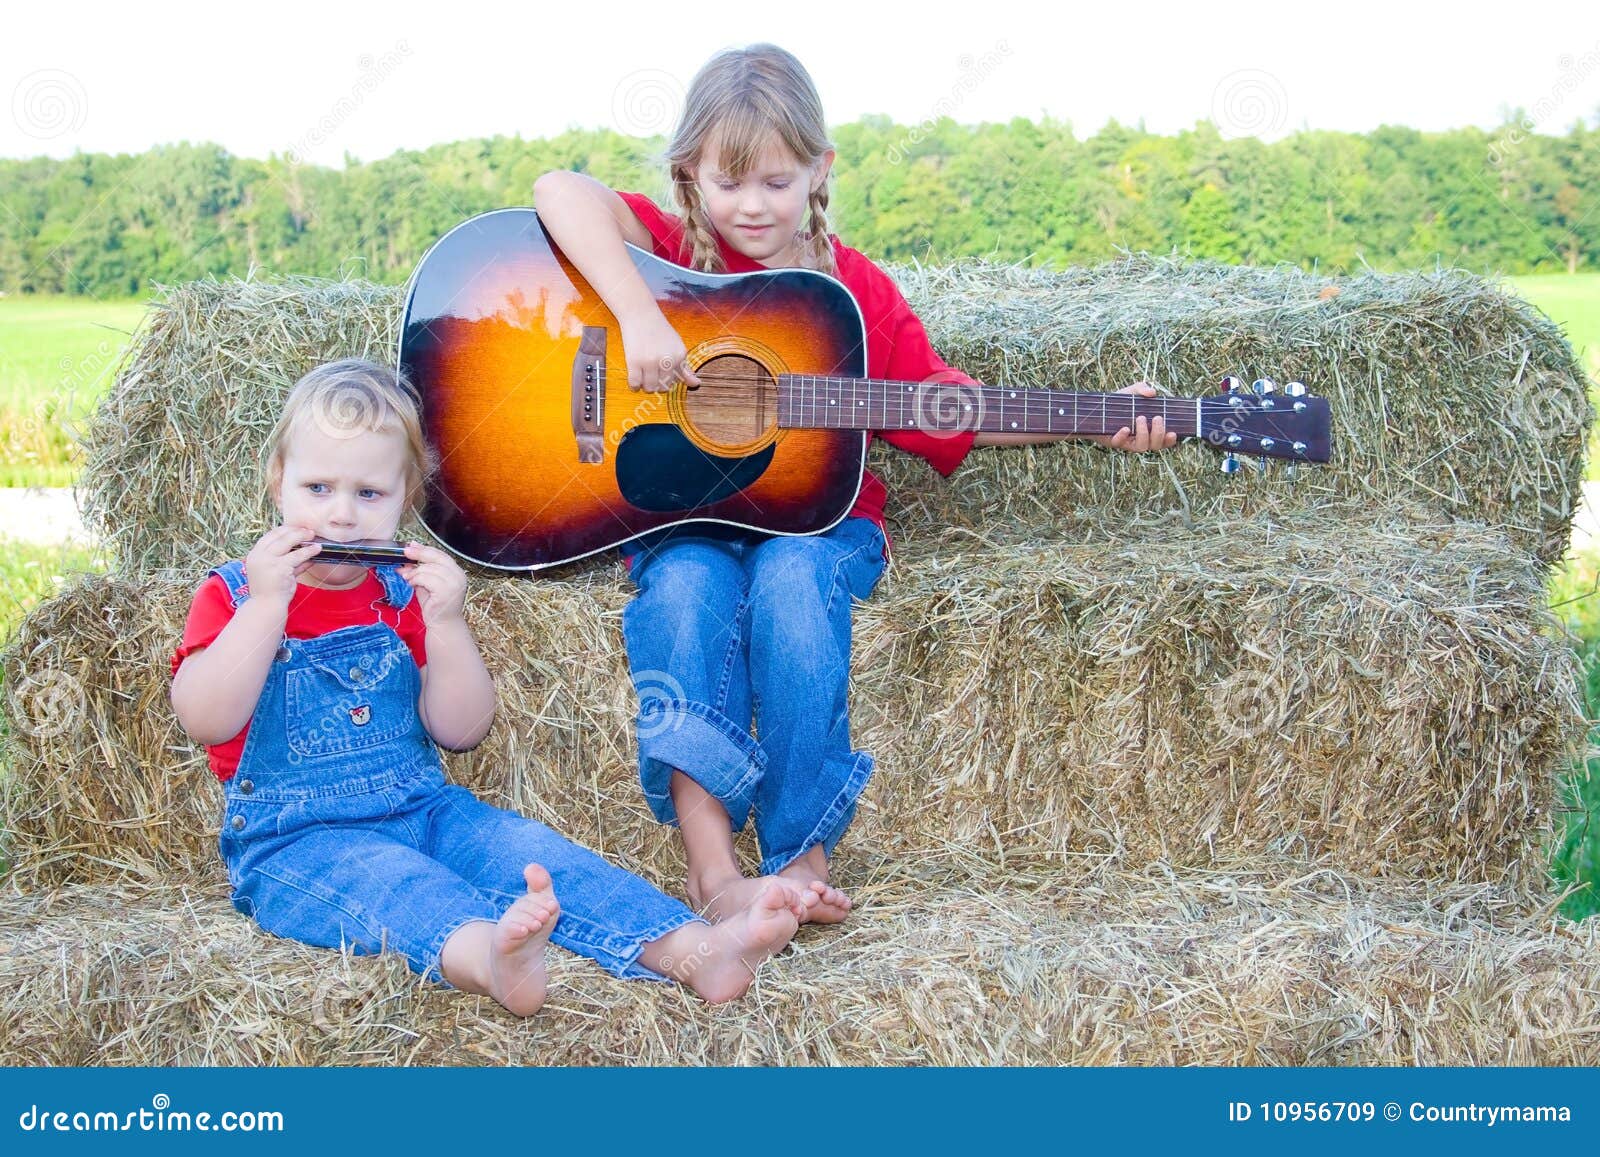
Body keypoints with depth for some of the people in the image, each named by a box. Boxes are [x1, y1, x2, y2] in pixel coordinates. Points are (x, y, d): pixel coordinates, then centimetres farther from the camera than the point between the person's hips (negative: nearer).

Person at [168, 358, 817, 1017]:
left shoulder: (403, 596, 11)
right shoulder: (235, 596, 3)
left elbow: (460, 732, 2)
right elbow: (204, 721, -15)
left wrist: (445, 624, -12)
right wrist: (266, 606, -22)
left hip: (424, 811, 4)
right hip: (296, 840, -4)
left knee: (524, 849, -23)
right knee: (382, 880, -36)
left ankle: (691, 949, -40)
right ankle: (487, 955, -68)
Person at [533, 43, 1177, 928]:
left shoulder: (856, 292, 7)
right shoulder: (677, 249, 1)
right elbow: (561, 192, -16)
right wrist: (638, 316, -30)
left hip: (815, 517, 1)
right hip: (680, 515, -1)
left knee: (791, 579, -32)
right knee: (688, 587, -33)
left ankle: (800, 855, -27)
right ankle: (712, 869, -35)